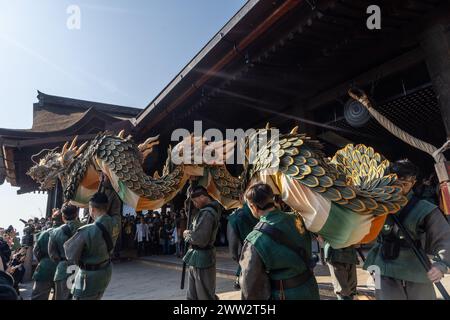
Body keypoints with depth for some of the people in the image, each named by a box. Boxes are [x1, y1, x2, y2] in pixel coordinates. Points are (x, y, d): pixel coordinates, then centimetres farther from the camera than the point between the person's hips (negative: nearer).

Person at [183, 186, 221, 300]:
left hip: (202, 259, -10)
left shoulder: (207, 213, -21)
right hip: (196, 260, 10)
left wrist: (187, 234, -11)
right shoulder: (210, 209, 10)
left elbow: (201, 239, -27)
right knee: (192, 295, 20)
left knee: (205, 296, 4)